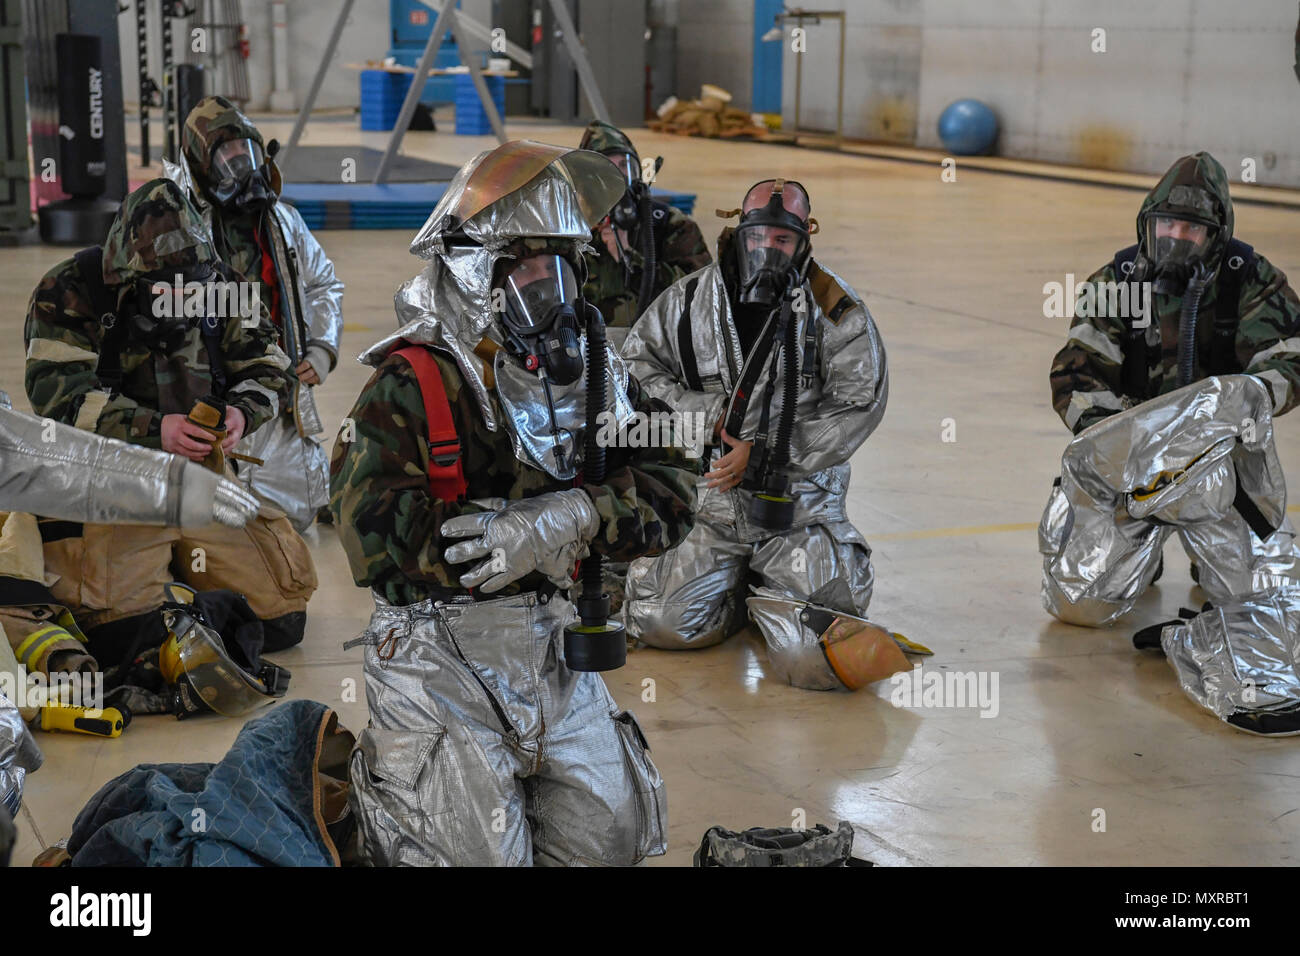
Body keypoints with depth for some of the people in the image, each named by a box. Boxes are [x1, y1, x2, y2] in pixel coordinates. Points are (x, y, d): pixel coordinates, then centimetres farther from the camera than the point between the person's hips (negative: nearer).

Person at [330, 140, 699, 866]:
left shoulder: (587, 367, 5)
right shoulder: (410, 385, -12)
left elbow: (670, 493, -3)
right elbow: (380, 537, -22)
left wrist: (576, 515, -24)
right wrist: (561, 517, -22)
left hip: (551, 646, 6)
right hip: (438, 655, -5)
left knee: (609, 839, 9)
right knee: (480, 853, -5)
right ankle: (369, 778, 21)